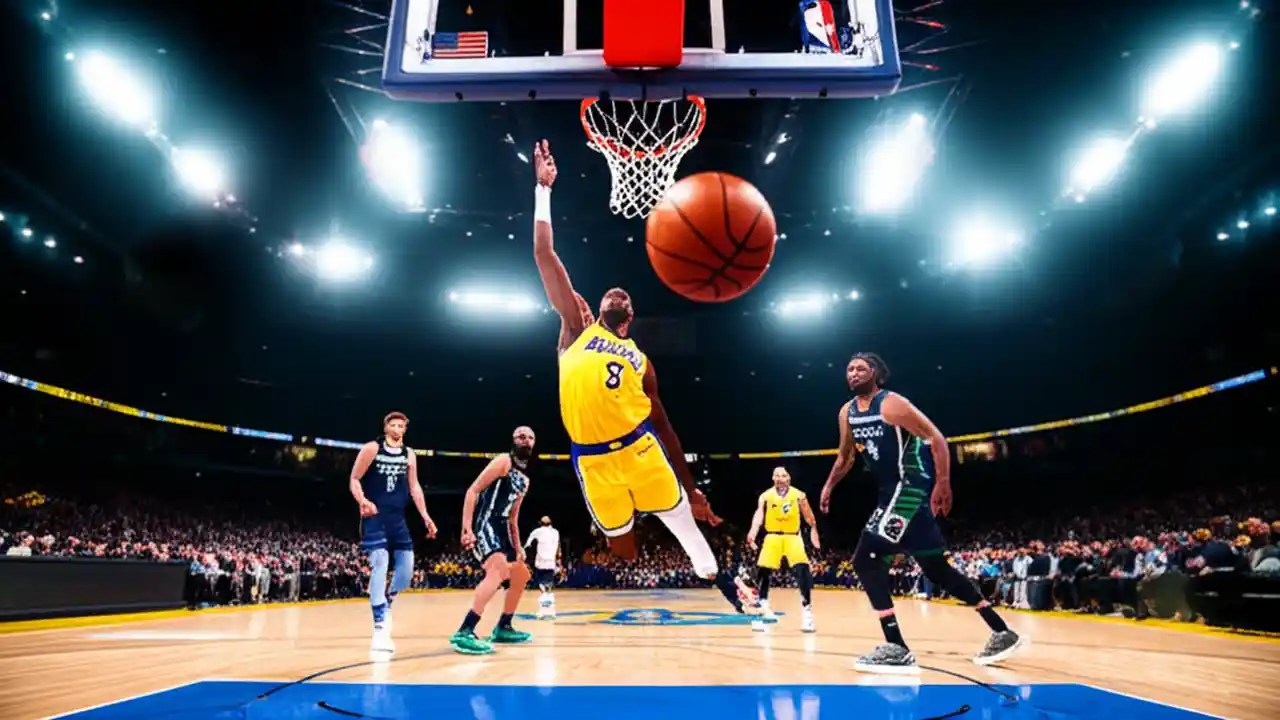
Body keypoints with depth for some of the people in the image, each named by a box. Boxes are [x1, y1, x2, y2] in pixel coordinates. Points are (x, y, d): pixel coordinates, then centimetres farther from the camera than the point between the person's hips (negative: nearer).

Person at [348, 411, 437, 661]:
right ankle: (380, 630, -18)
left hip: (397, 518, 6)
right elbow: (354, 479, -4)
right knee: (380, 564, -18)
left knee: (407, 565, 2)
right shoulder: (372, 448, -3)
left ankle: (386, 605, 29)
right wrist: (363, 501, -24)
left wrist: (425, 515, 6)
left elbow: (414, 486, 13)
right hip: (374, 516, -6)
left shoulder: (409, 454, 10)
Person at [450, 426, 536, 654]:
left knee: (521, 576, 20)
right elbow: (473, 491, -15)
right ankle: (464, 633, -33)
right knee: (499, 571, -30)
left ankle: (503, 628, 31)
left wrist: (517, 546, 23)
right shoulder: (504, 461, -7)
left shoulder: (524, 480, 20)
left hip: (500, 527, 10)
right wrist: (467, 528, -24)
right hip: (484, 524, -10)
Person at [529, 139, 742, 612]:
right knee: (621, 544, 10)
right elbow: (545, 256, 7)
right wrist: (543, 189, 5)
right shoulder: (577, 330, 13)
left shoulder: (639, 360, 19)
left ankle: (726, 592, 23)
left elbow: (662, 424, 20)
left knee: (685, 525, 7)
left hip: (640, 447, 2)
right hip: (592, 458, -1)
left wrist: (692, 489, 16)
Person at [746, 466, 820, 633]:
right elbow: (759, 514, -17)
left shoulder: (798, 495, -1)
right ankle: (764, 611, 15)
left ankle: (807, 611, -7)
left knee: (803, 571, -16)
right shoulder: (765, 496, -2)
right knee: (763, 572, -2)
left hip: (793, 537, -1)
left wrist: (814, 533, 1)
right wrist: (752, 533, -32)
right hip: (773, 537, 1)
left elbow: (810, 518, 6)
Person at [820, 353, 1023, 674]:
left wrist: (943, 483, -23)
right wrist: (829, 487, 15)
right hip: (893, 491, 9)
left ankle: (896, 649, -13)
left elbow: (936, 437, -15)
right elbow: (845, 457, 23)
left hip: (911, 487, -9)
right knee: (935, 567, 14)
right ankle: (1002, 633, 26)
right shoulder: (847, 413, 11)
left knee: (866, 557, -17)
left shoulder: (892, 403, -12)